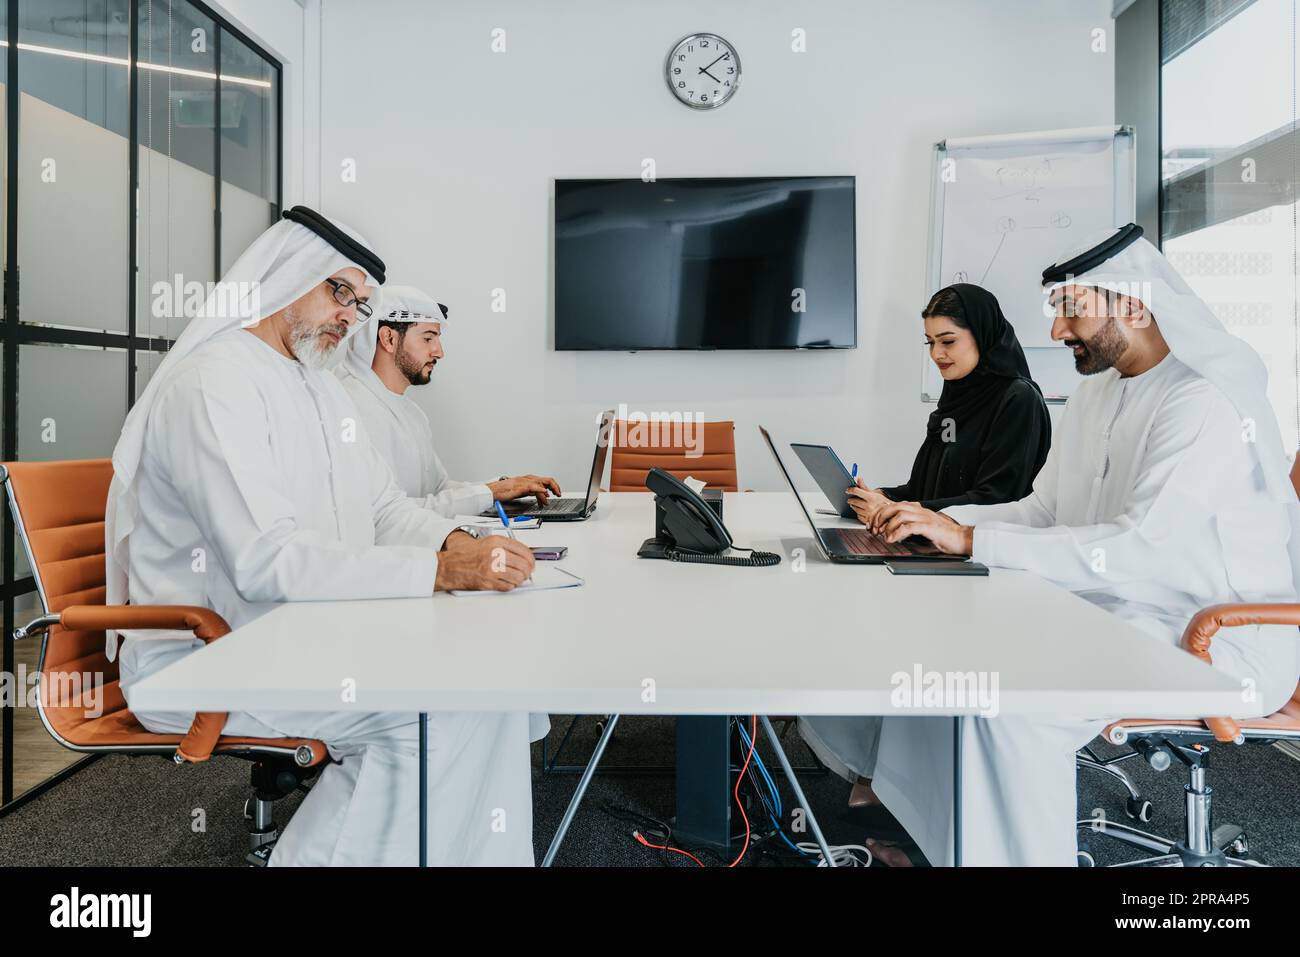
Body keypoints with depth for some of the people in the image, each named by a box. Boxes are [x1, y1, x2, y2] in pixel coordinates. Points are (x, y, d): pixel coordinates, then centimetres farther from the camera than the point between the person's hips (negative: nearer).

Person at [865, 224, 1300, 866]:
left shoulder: (1205, 402, -18)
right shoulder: (1093, 397, 11)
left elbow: (1142, 547, -30)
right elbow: (1041, 513, 11)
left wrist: (973, 539, -31)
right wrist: (935, 521, -5)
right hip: (1116, 611, 9)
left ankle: (1006, 850, -7)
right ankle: (916, 835, 9)